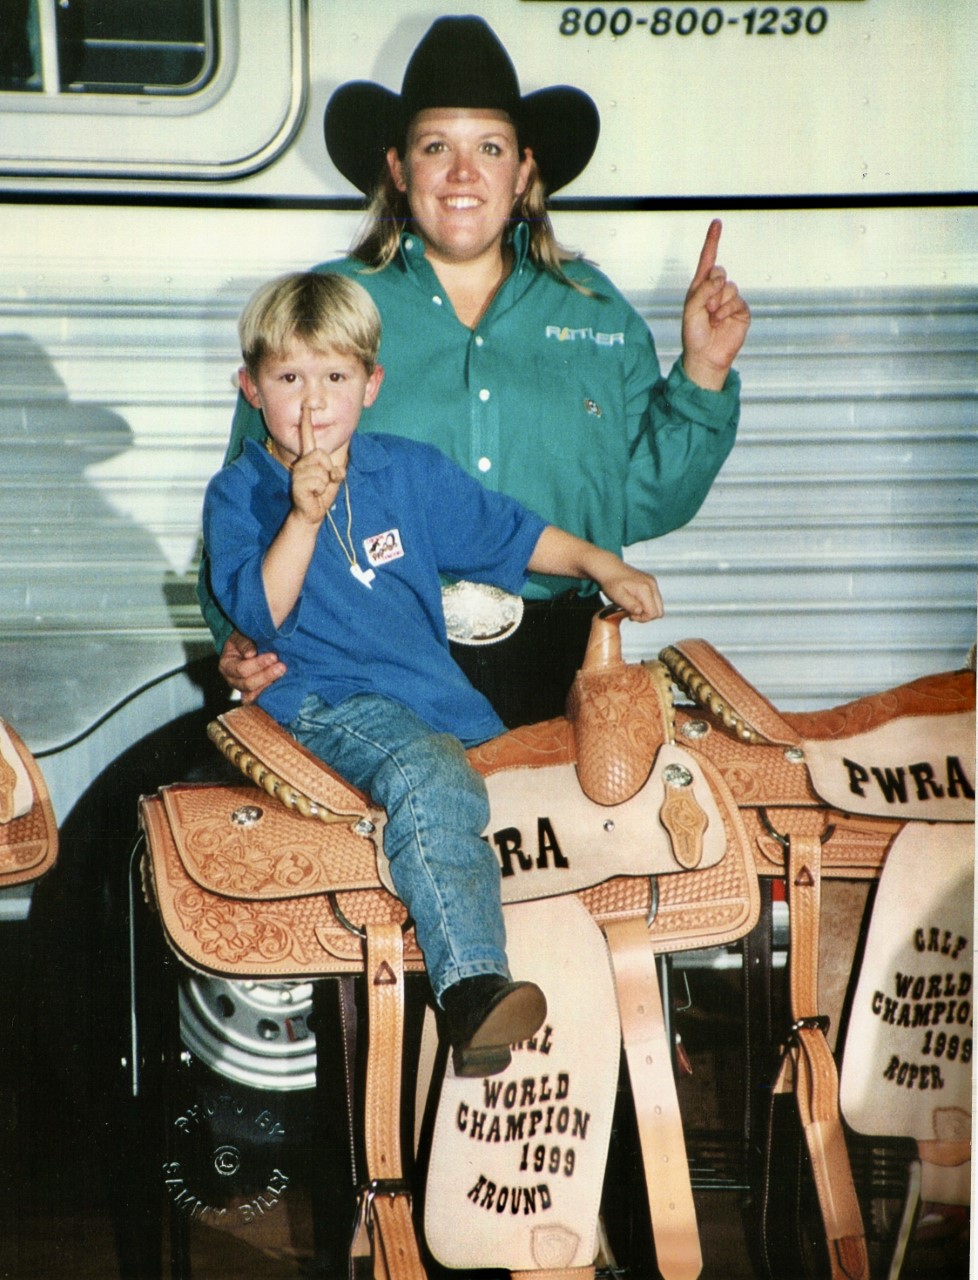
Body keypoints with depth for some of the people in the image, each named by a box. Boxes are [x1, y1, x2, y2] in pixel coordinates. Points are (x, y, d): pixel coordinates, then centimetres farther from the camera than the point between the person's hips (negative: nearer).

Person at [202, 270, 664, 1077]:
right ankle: (471, 986, -45)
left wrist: (604, 567, 17)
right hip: (328, 701, -4)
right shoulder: (239, 492, 5)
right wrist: (304, 516, -19)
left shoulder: (410, 471, 15)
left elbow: (509, 533, 25)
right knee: (430, 781, -36)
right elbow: (259, 613, -8)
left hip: (432, 688, 4)